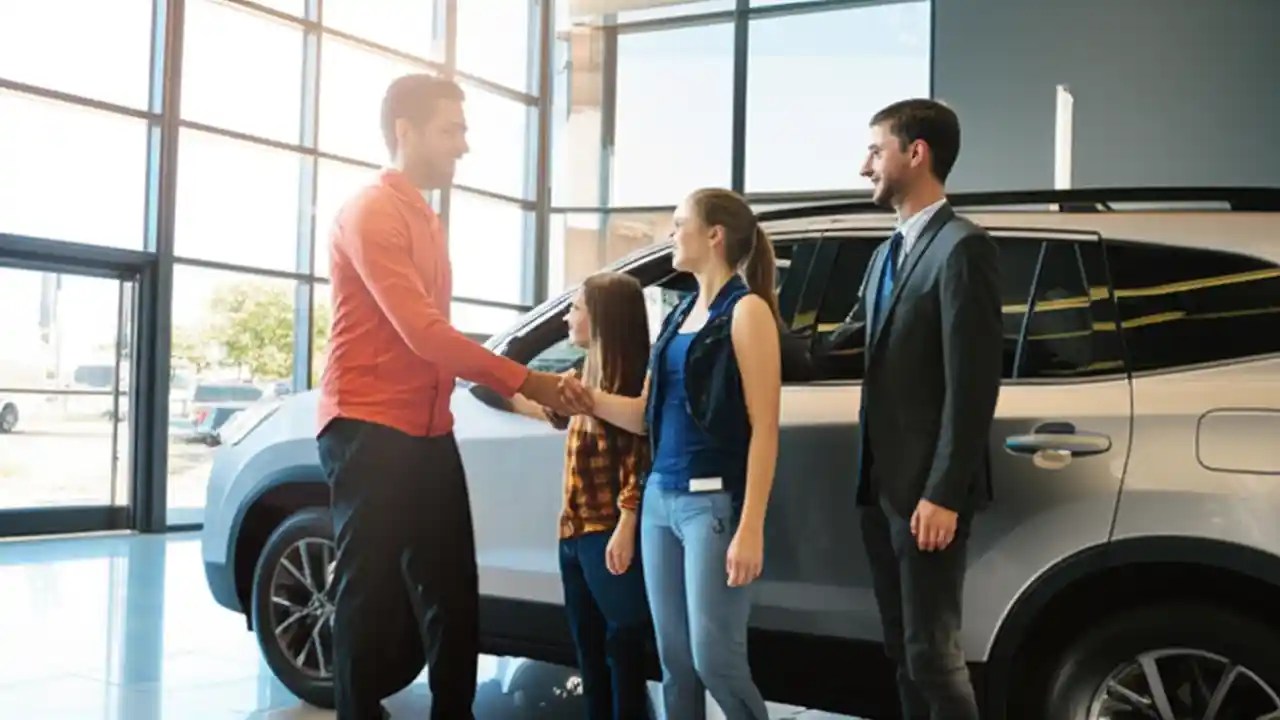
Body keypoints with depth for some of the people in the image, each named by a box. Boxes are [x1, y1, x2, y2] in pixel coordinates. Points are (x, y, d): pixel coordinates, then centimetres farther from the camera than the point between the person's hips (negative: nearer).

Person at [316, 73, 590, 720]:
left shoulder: (426, 220, 19)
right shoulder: (370, 215, -10)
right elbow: (421, 331, -19)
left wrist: (510, 388, 12)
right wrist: (523, 381, -16)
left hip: (429, 432, 8)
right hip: (368, 431, -8)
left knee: (452, 593, 9)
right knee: (369, 594, -2)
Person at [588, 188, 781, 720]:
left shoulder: (747, 311, -6)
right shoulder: (679, 315, 16)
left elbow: (764, 428, -12)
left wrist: (751, 528, -18)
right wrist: (586, 398, -2)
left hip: (715, 502, -7)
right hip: (660, 499, 7)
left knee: (714, 657, -7)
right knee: (674, 659, 9)